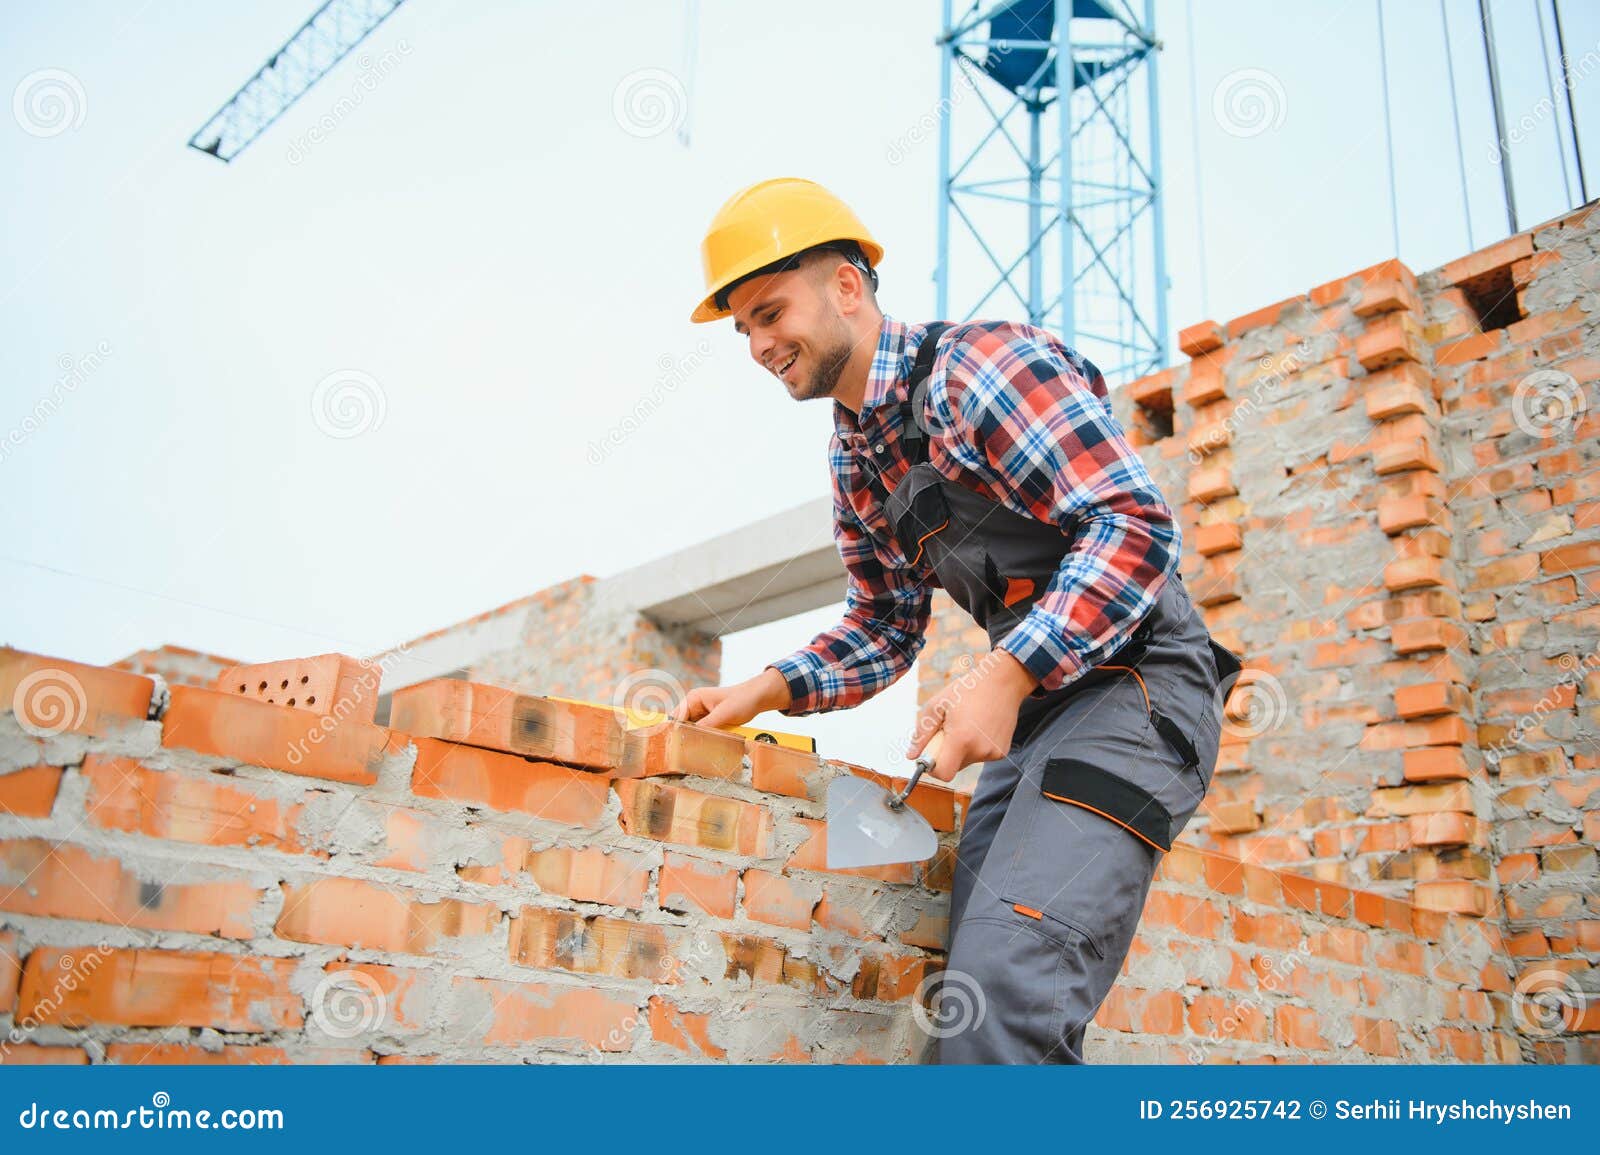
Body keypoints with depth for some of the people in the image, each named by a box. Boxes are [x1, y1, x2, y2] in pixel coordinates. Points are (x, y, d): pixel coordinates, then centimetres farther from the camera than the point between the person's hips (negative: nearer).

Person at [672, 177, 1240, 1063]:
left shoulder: (980, 365, -11)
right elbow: (884, 628, 20)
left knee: (1006, 990, -23)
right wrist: (764, 691, 4)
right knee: (972, 1001, 8)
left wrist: (1004, 675, -27)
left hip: (1134, 683, -9)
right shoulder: (853, 460, 15)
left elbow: (1136, 525, -19)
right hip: (1033, 706, 9)